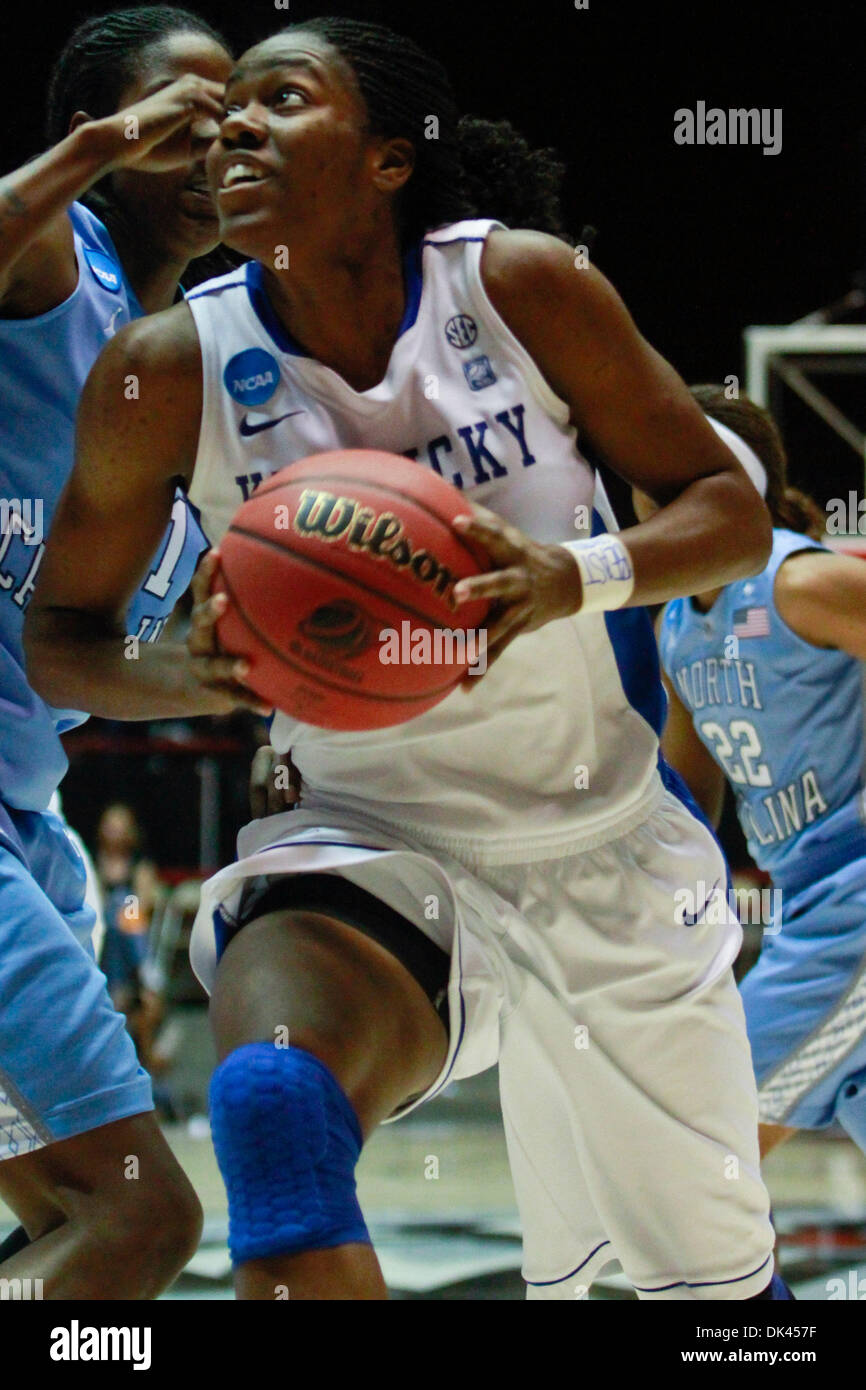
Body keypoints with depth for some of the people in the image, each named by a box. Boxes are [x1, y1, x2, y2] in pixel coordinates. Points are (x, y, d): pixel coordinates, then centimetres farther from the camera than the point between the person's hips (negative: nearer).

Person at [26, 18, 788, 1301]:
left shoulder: (522, 288, -11)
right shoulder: (175, 371, -11)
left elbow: (734, 515, -4)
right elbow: (58, 639, 1)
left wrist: (570, 578, -25)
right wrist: (201, 675, -21)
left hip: (612, 850, 2)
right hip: (374, 847, -2)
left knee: (720, 1285, 15)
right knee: (271, 1099, -37)